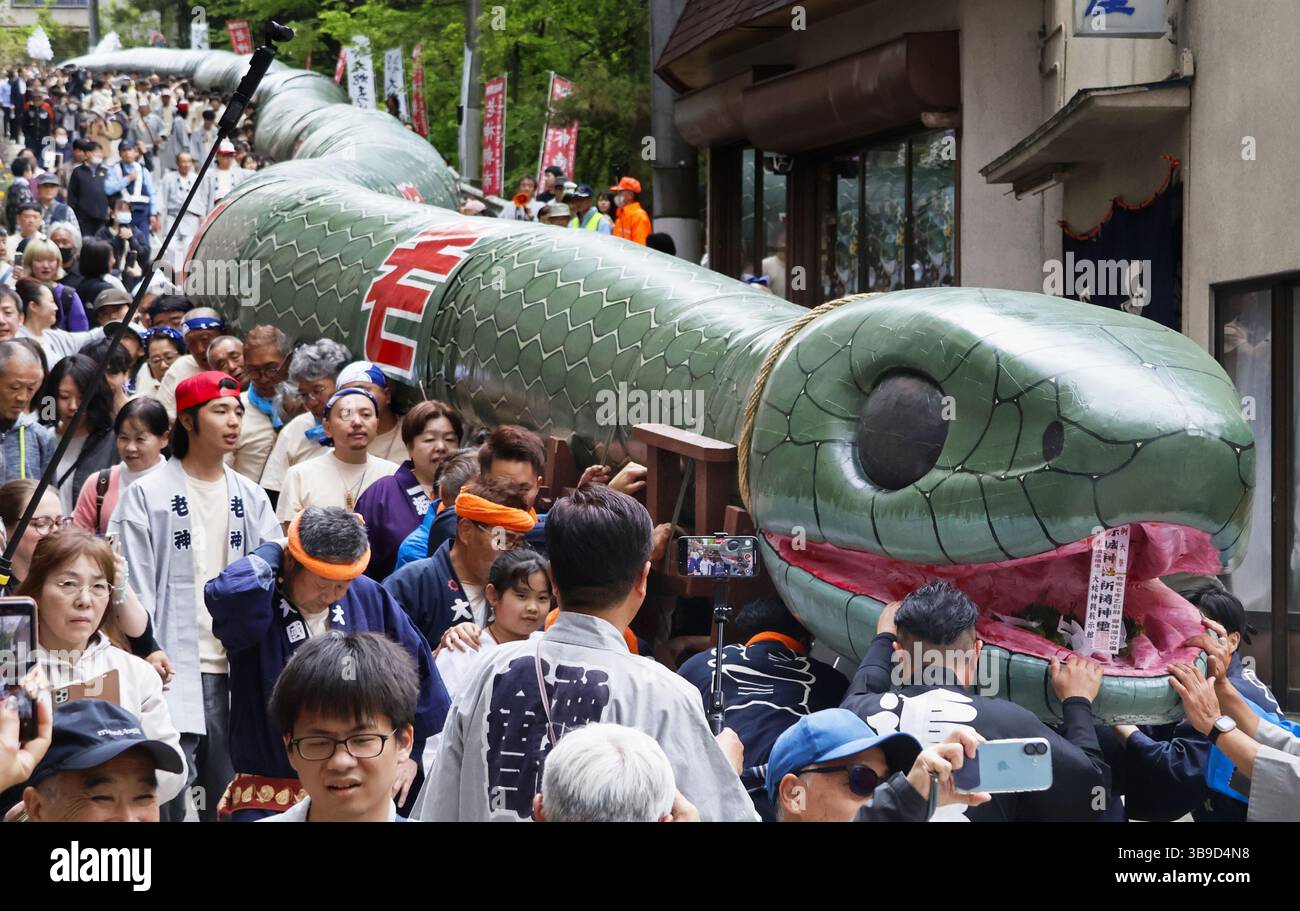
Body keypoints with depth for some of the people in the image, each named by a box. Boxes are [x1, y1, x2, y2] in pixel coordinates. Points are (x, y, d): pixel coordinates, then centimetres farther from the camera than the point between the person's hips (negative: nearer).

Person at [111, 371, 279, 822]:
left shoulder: (251, 497, 12)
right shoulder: (147, 495, -1)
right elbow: (133, 588, -4)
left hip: (238, 670, 4)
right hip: (172, 670, -4)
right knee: (167, 799, -6)